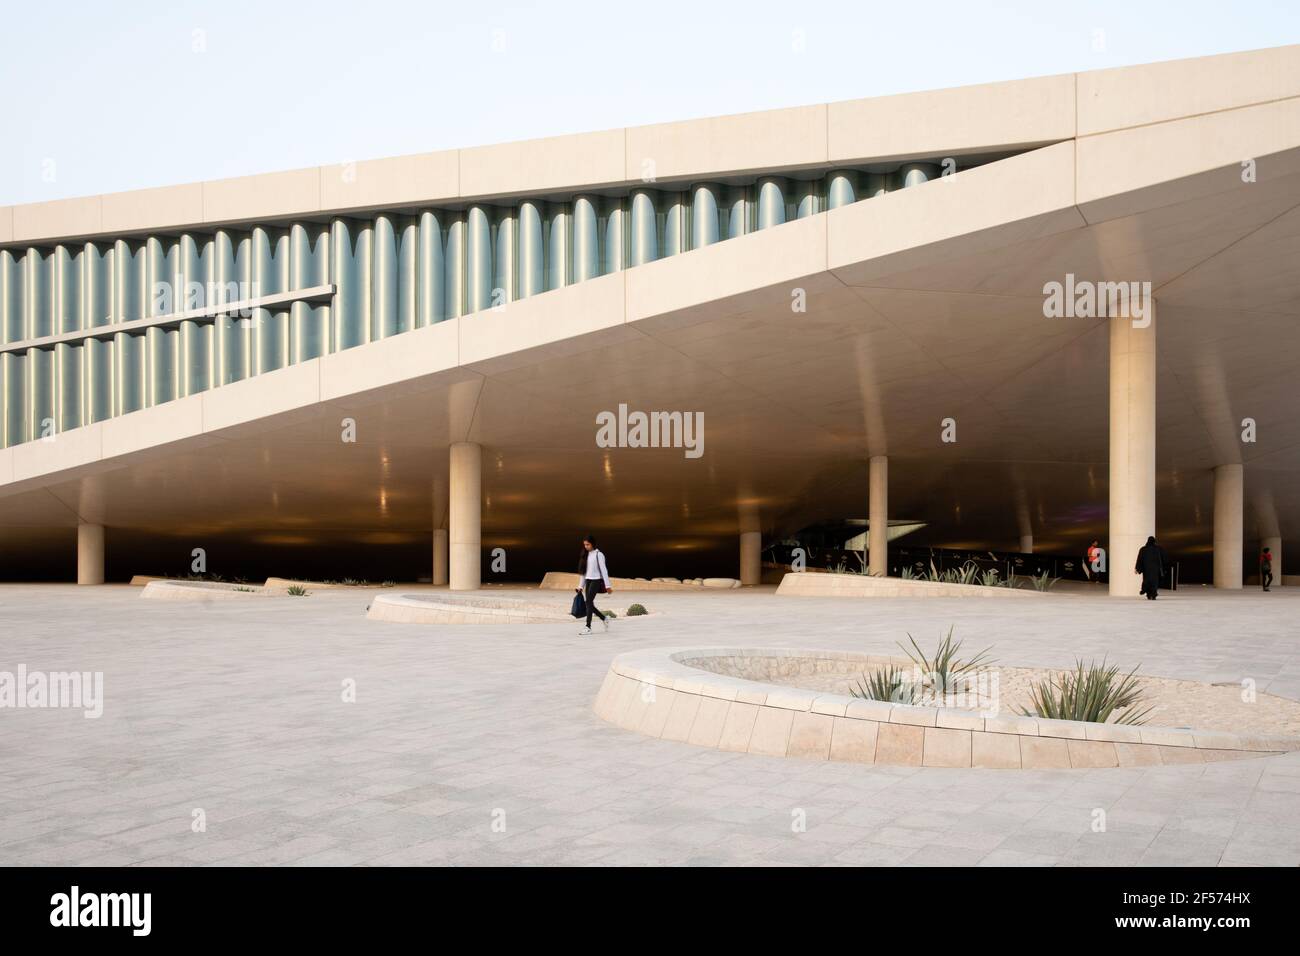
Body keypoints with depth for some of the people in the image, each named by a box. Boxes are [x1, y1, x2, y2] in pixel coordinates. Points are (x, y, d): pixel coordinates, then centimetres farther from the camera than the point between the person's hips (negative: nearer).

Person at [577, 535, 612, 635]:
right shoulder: (586, 555, 12)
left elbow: (603, 570, -9)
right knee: (589, 604, 2)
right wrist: (581, 586, 14)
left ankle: (588, 627, -15)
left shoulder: (598, 554, -7)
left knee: (589, 602, -16)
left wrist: (607, 585, -11)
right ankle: (604, 619, 24)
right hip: (588, 581, 7)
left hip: (596, 580, -7)